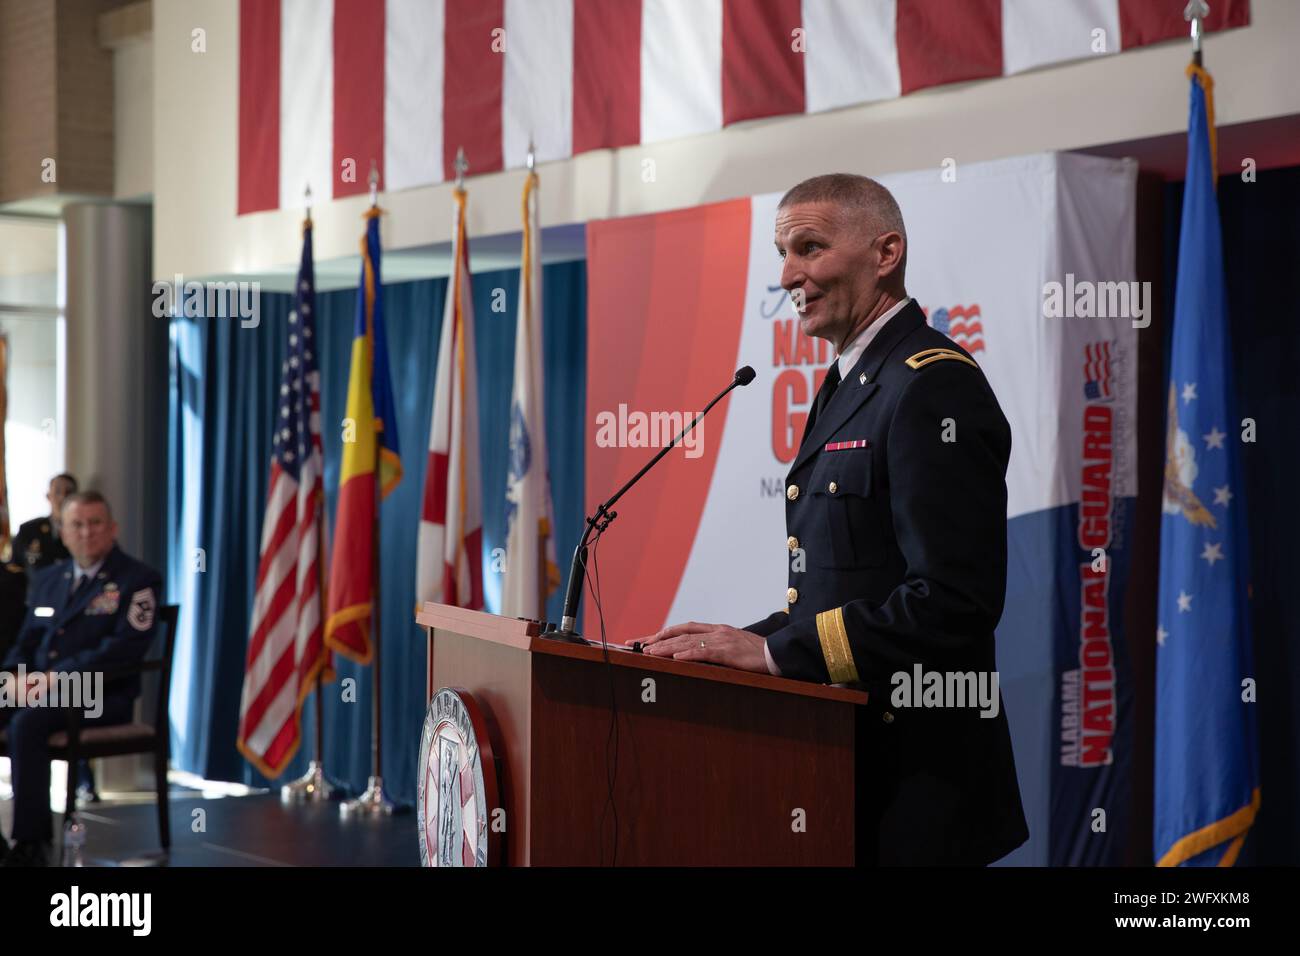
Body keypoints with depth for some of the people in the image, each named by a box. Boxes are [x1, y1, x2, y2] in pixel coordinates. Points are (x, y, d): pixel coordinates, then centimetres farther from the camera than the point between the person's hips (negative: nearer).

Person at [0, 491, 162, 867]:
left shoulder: (138, 580, -2)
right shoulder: (48, 580, 20)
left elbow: (125, 646, -14)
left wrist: (58, 675, -21)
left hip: (101, 696, -6)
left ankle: (32, 842, -28)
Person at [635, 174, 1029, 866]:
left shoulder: (933, 387, -16)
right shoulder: (850, 384, 16)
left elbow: (954, 601, -24)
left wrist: (774, 650, -22)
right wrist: (745, 643, 4)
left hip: (913, 777, -9)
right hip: (849, 757, 9)